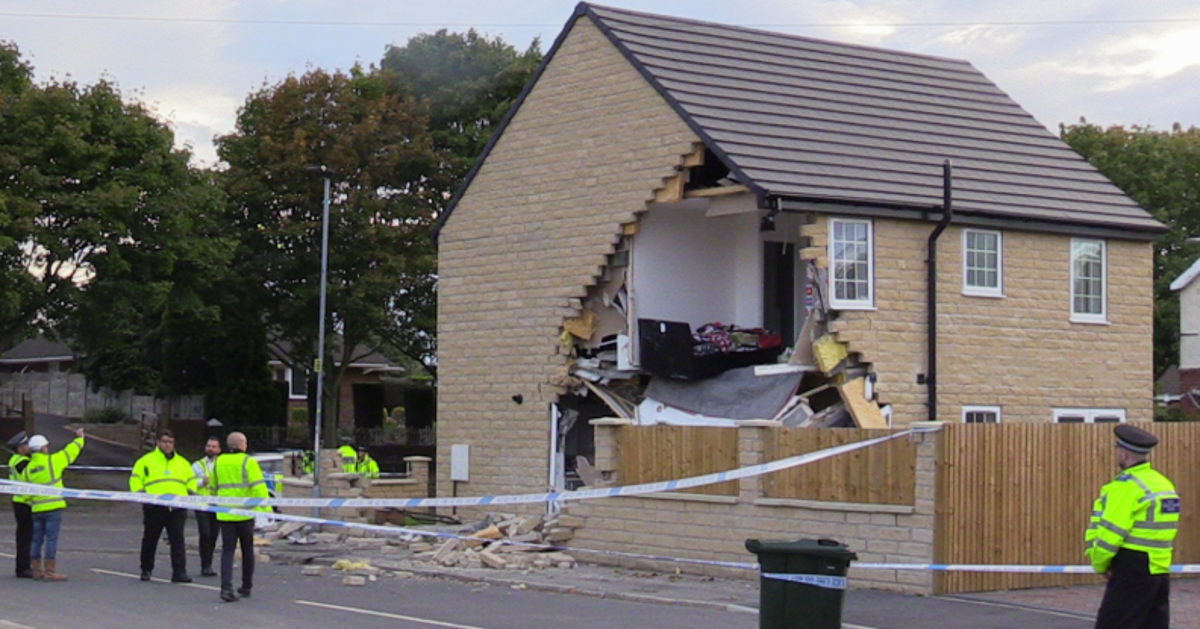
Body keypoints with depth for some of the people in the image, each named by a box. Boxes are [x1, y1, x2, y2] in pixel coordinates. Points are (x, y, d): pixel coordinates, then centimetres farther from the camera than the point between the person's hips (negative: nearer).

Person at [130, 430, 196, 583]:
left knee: (178, 540, -7)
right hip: (154, 508, -1)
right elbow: (135, 480, 5)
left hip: (177, 508, 2)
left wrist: (191, 495, 6)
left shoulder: (182, 463, 18)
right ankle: (146, 570, 23)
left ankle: (179, 572, -10)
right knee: (149, 540, 9)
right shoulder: (146, 461, 7)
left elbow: (191, 481, 23)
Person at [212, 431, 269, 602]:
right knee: (247, 550, 13)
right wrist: (266, 508, -16)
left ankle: (226, 587, -17)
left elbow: (214, 487, 22)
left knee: (227, 550, 0)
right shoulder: (248, 462, -7)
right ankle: (246, 587, 22)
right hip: (245, 513, -3)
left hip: (225, 514, 3)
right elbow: (259, 487, -15)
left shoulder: (219, 462, 10)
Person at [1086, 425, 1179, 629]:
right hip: (1161, 571, 9)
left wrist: (1100, 565, 1)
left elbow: (1110, 533, -16)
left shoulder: (1125, 485, -13)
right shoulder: (1165, 484, 14)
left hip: (1132, 573, -9)